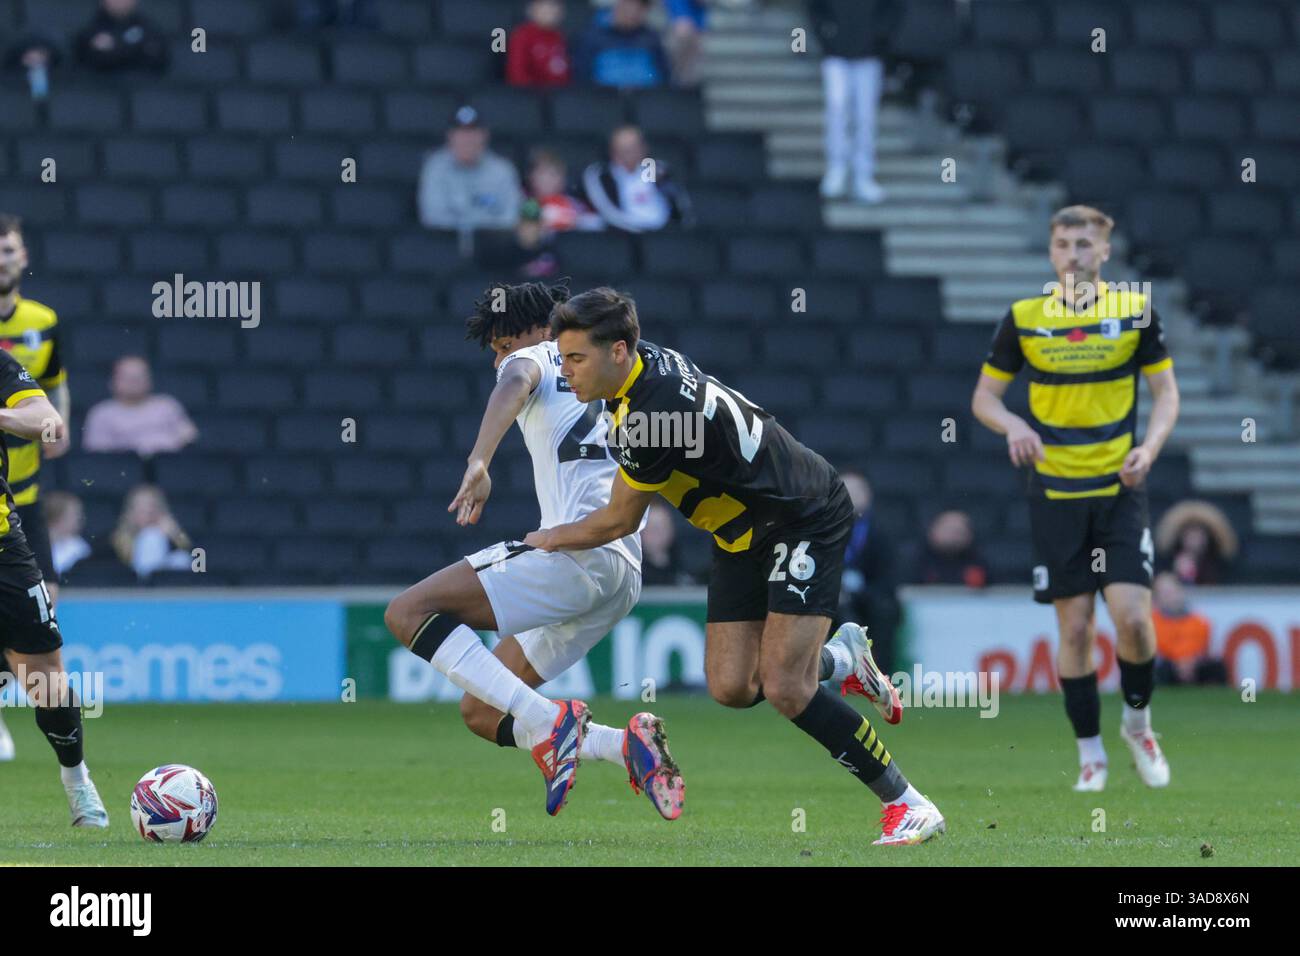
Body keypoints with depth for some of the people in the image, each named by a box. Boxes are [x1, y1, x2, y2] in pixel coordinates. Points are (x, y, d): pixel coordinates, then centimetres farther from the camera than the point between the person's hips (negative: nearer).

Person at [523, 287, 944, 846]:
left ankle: (905, 803, -5)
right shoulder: (648, 361, -4)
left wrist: (550, 539, 3)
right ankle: (842, 658, 27)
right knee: (731, 688, -1)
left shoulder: (650, 415, -30)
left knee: (784, 690, -18)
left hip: (805, 520, -9)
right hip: (743, 536, 9)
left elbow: (618, 522, -15)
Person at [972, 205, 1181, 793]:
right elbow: (984, 396, 6)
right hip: (1055, 494, 0)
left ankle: (1138, 722, 15)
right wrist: (1013, 425, -15)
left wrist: (1149, 447, -12)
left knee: (1132, 617, -12)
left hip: (1120, 488, 0)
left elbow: (1165, 391, 6)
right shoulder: (1023, 319, 0)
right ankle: (1090, 753, 13)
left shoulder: (1135, 310, -1)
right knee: (1074, 626, 0)